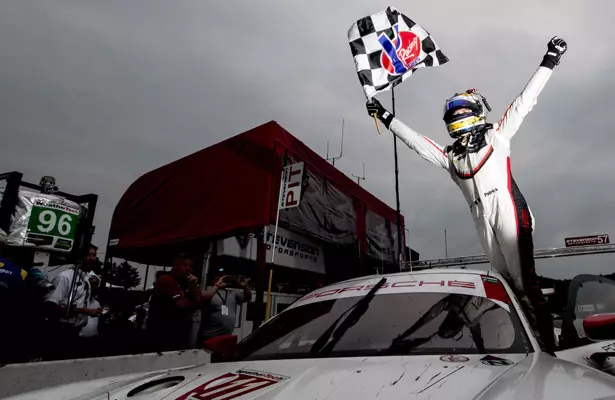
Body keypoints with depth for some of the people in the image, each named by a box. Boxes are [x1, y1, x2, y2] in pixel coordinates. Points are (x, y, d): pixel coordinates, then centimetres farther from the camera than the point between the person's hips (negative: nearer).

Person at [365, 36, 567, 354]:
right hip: (484, 222, 4)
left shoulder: (496, 137, 14)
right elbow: (417, 141, 23)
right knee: (508, 279, 3)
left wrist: (548, 62, 13)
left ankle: (547, 342, -2)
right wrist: (386, 118, 24)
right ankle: (532, 335, 10)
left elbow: (523, 103, 14)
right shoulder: (450, 157, 21)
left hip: (510, 213, -4)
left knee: (524, 278, -8)